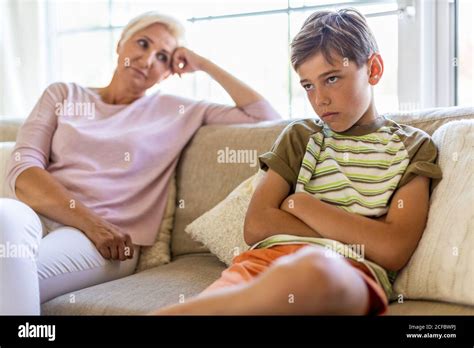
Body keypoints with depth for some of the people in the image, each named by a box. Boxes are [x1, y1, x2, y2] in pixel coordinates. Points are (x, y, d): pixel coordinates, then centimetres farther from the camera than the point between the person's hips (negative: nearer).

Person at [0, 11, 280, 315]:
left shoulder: (176, 112, 15)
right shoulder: (63, 95, 17)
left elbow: (267, 118, 11)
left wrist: (204, 65, 13)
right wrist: (91, 222, -14)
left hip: (109, 234, -2)